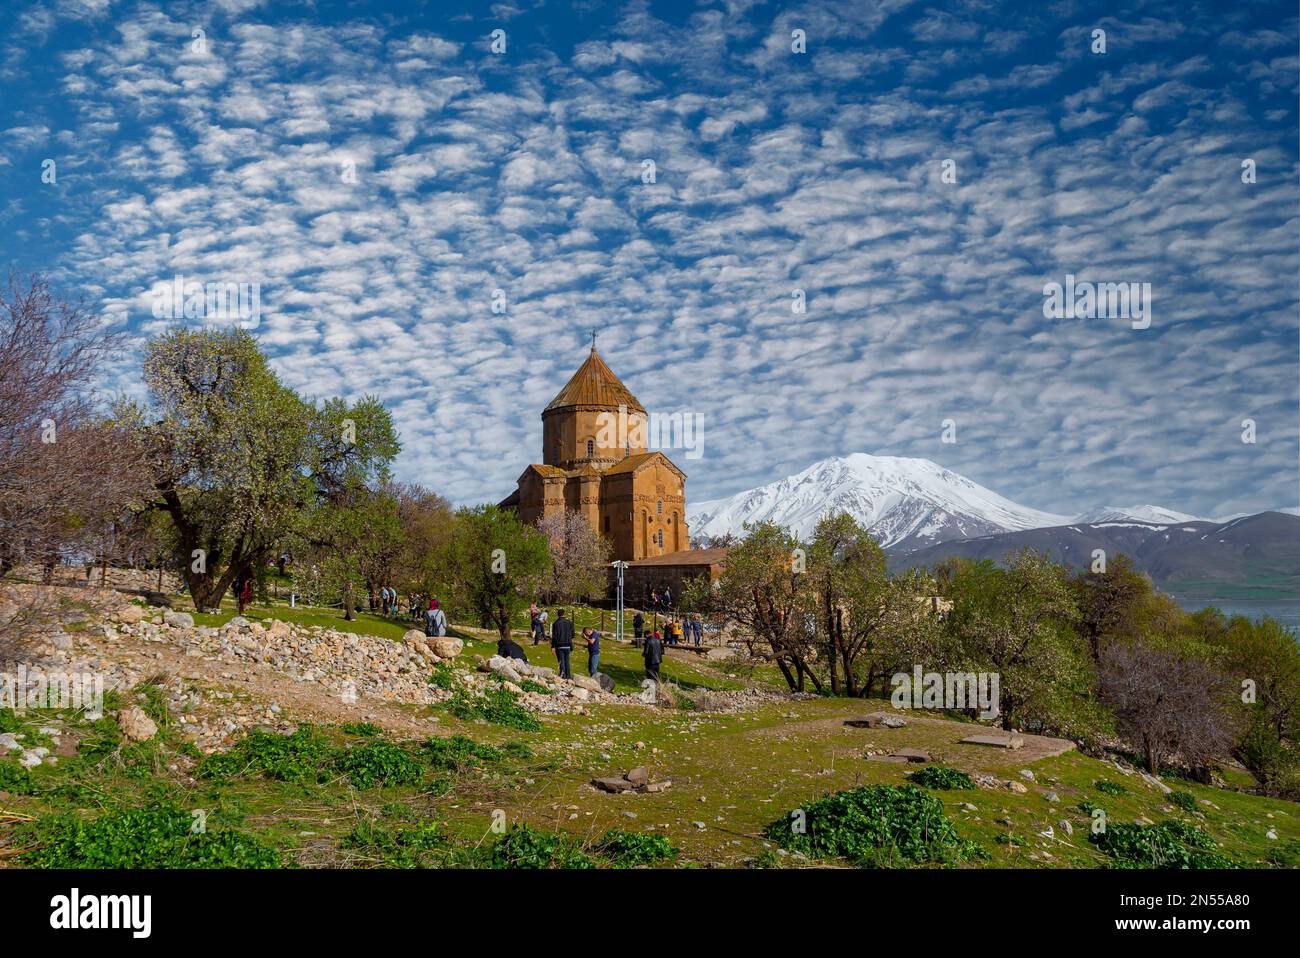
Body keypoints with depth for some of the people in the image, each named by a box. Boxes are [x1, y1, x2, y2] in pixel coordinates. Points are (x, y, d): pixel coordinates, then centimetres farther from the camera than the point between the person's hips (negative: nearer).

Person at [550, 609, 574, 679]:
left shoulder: (556, 623, -7)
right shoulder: (569, 623, 1)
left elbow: (554, 636, -8)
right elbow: (572, 634, 7)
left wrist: (553, 646, -4)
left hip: (559, 645, -3)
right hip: (567, 645, 3)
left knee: (561, 660, 0)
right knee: (566, 661, 14)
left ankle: (562, 671, -22)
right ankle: (568, 675, 16)